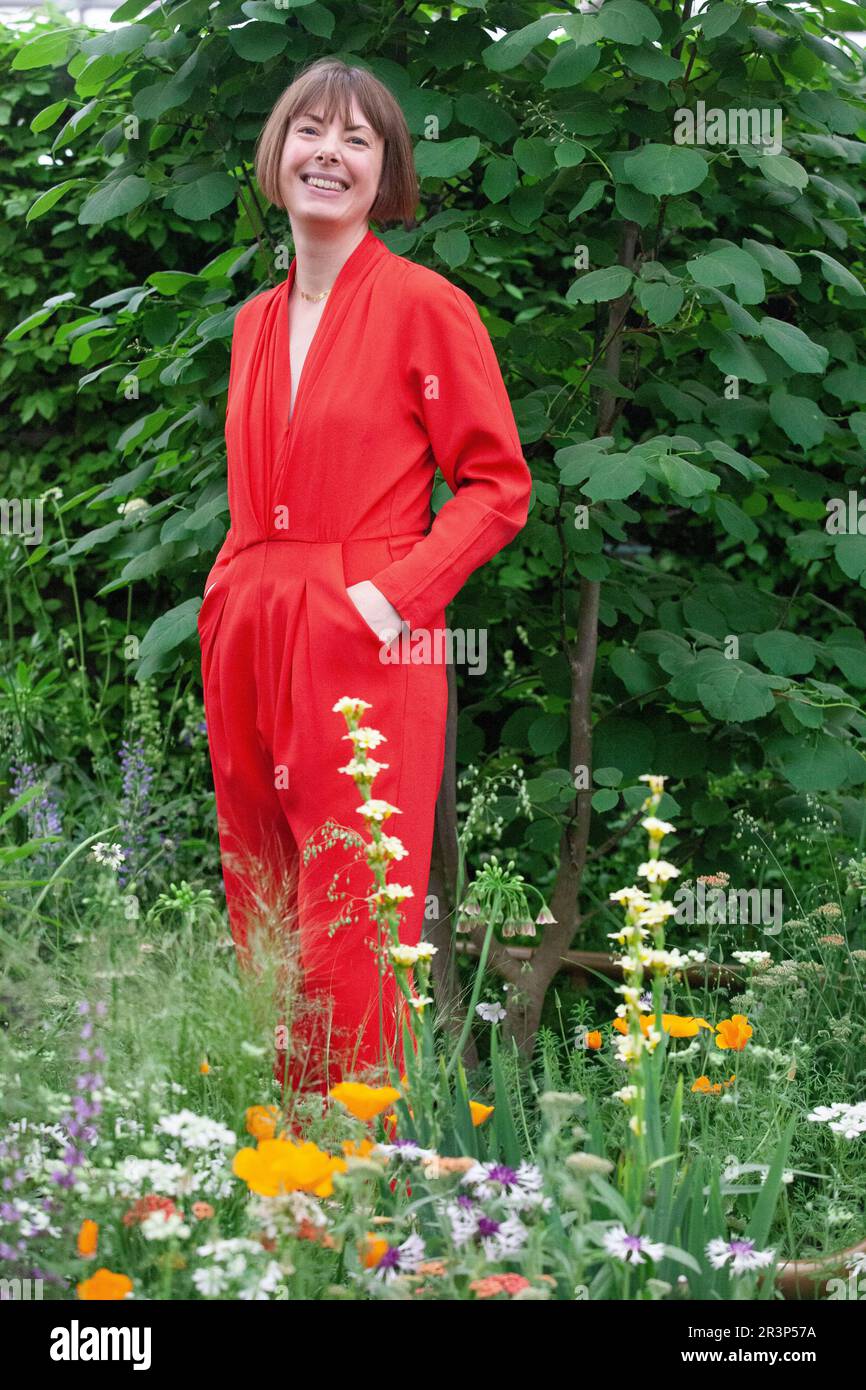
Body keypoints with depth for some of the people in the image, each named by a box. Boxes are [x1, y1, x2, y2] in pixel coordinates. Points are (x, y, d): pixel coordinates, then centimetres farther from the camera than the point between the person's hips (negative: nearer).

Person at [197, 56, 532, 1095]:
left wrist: (397, 593, -15)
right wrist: (236, 598, 9)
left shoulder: (427, 307, -4)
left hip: (366, 649, -6)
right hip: (247, 644, 7)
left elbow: (499, 486, -4)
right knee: (262, 927, 10)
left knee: (348, 951, -8)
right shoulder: (255, 321, 15)